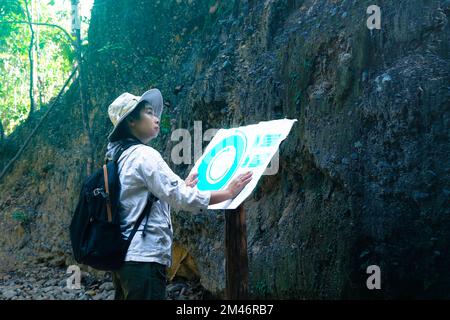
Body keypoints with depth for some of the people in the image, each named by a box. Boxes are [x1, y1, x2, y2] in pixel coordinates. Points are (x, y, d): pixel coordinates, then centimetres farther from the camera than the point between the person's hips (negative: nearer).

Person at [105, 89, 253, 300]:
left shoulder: (119, 156, 15)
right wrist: (228, 192, -8)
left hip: (123, 255, 10)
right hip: (144, 258, -9)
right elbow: (182, 199, -16)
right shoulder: (144, 155, -13)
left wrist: (183, 187, 26)